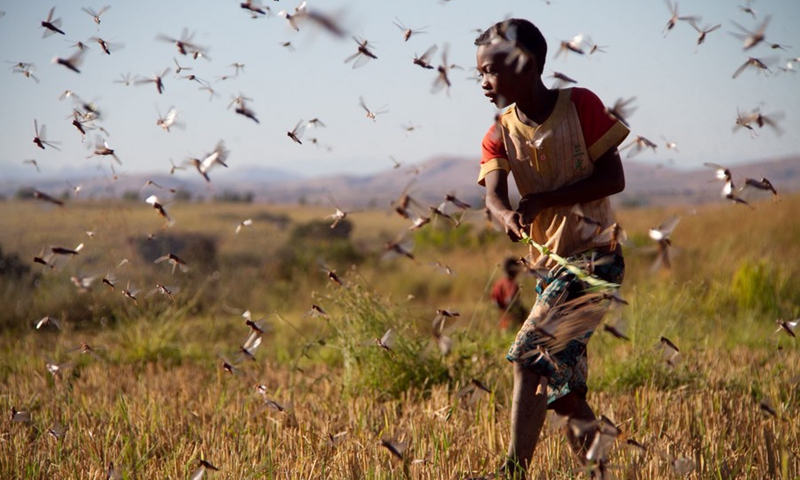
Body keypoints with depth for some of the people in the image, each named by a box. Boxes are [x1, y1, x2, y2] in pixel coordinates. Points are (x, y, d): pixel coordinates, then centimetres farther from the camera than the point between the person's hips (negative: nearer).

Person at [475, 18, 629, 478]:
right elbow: (494, 193, -14)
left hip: (595, 255, -7)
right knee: (563, 383, 12)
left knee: (530, 355, -19)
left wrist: (542, 199, -22)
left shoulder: (581, 105, -10)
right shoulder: (500, 135, 2)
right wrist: (507, 215, -39)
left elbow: (614, 178, -14)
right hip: (552, 264, 7)